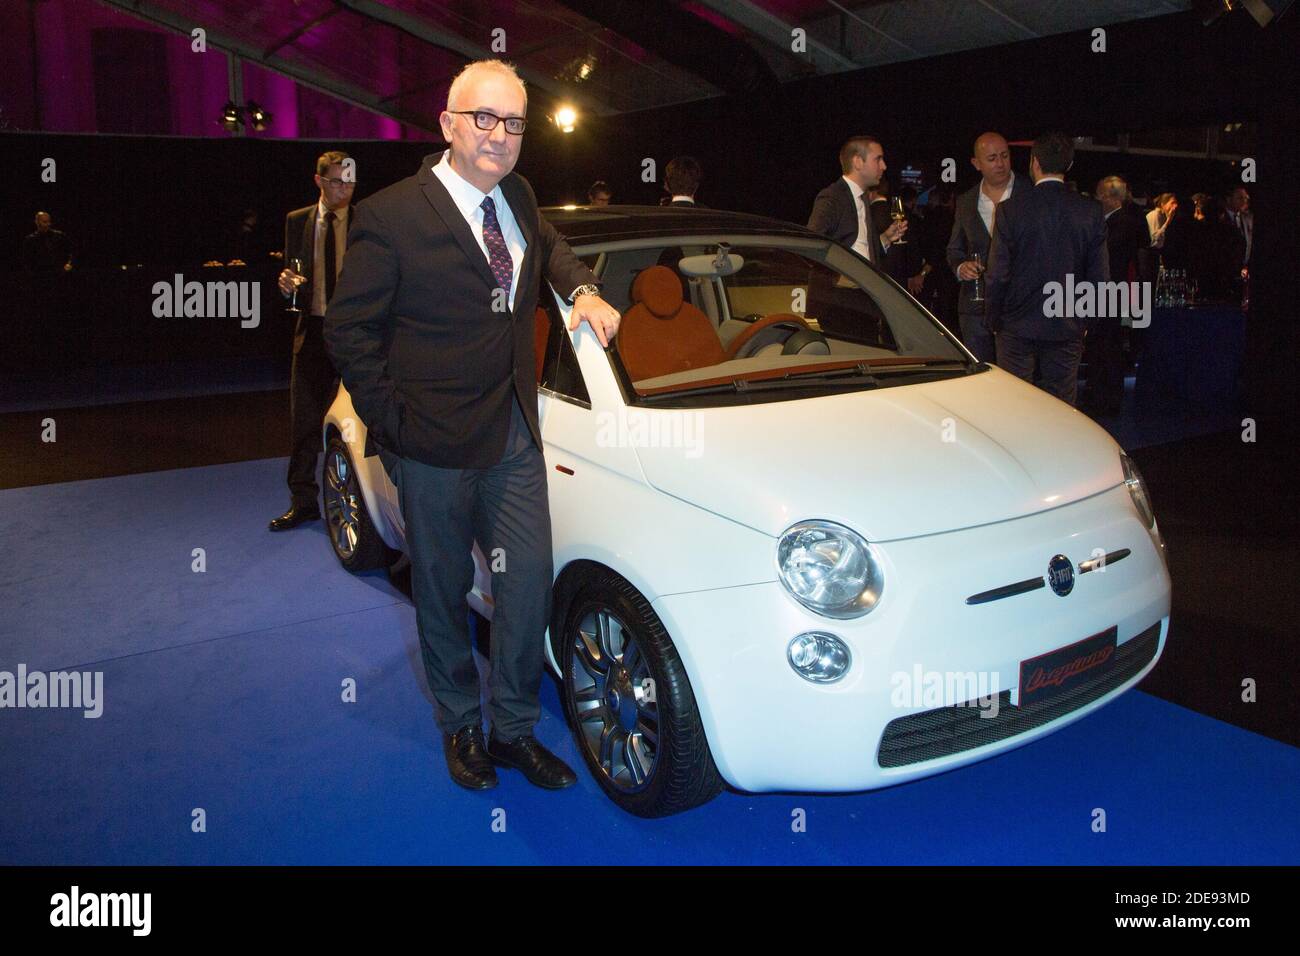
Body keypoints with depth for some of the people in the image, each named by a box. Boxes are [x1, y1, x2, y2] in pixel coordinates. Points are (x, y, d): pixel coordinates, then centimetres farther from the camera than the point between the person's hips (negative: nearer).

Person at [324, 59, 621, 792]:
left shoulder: (519, 199, 6)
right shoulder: (392, 216, -13)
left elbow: (552, 247, 28)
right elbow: (349, 328, -8)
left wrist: (583, 290, 8)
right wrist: (391, 421, -11)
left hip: (515, 436, 6)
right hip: (435, 447, -5)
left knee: (530, 581, 8)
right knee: (444, 591, 11)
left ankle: (516, 729, 26)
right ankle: (462, 727, 32)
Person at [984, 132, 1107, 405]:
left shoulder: (1010, 209, -8)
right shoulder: (1091, 212, -1)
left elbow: (998, 275, -7)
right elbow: (1099, 277, 1)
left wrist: (994, 319, 5)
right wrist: (1084, 320, 13)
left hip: (1018, 327, -2)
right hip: (1068, 329, 2)